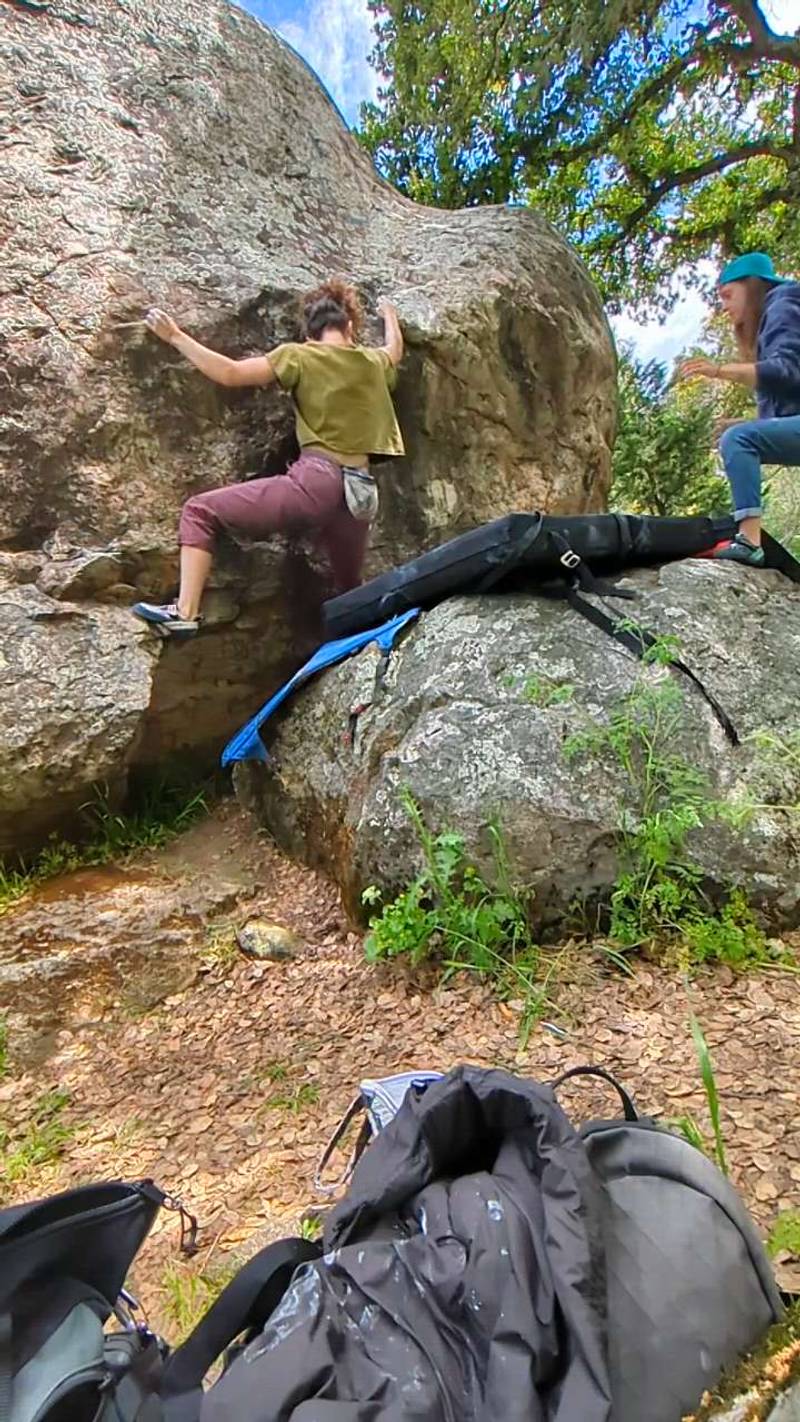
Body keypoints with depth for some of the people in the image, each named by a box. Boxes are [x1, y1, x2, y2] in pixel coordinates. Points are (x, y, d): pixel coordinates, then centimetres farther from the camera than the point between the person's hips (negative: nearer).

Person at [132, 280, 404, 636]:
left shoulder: (300, 355, 4)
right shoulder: (374, 362, 19)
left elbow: (230, 373, -3)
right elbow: (395, 349, 43)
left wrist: (176, 337, 7)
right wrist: (389, 314, 64)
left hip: (316, 481, -5)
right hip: (360, 496, 6)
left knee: (200, 511, 0)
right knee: (350, 592, 25)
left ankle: (184, 612, -13)